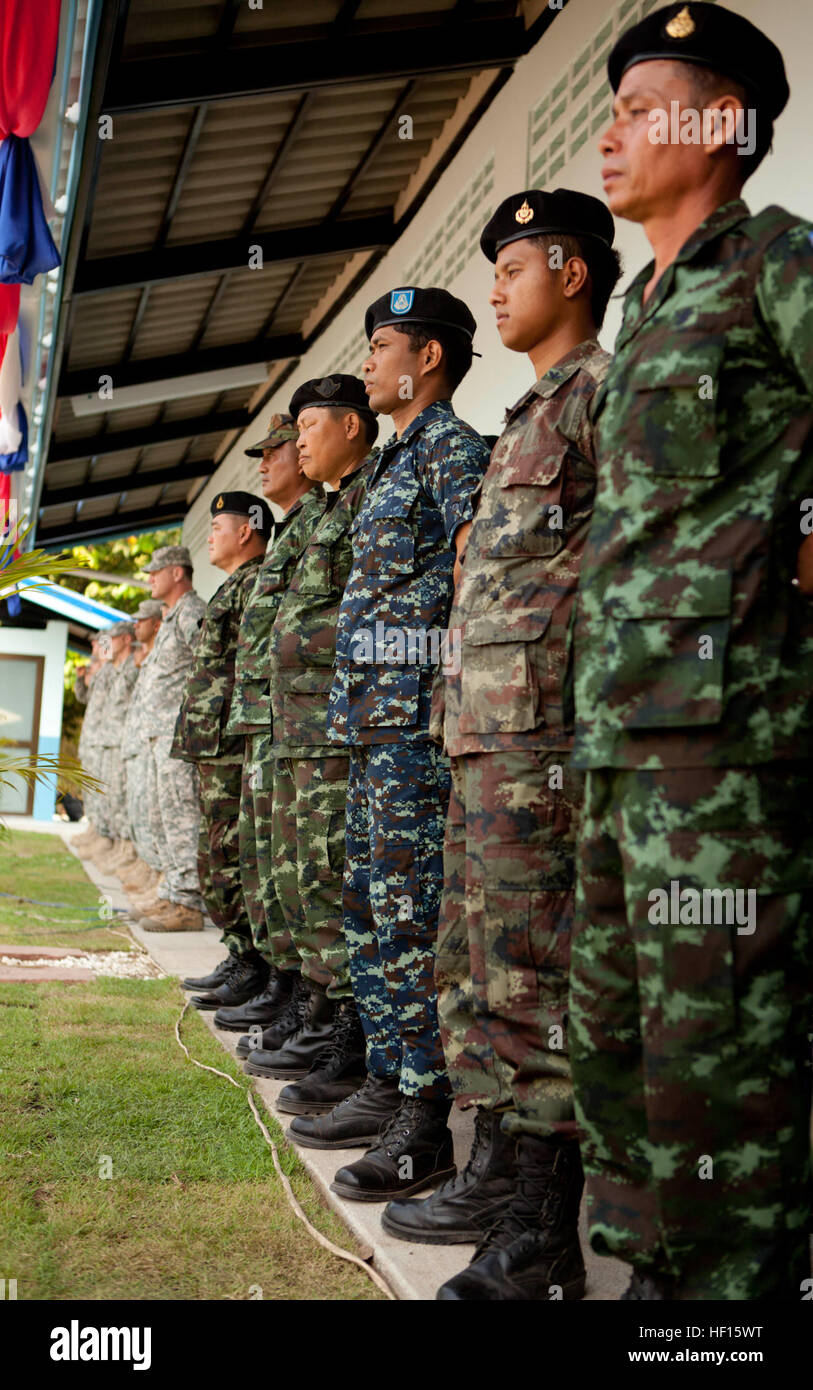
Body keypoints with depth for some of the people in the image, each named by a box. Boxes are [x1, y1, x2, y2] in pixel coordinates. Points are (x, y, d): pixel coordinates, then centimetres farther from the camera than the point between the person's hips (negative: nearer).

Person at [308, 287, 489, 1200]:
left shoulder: (453, 447, -5)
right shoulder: (396, 459, 23)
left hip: (416, 705, -10)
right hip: (370, 712, 10)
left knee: (409, 912, -9)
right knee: (368, 908, 13)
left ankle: (424, 1124, -3)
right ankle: (386, 1085, 23)